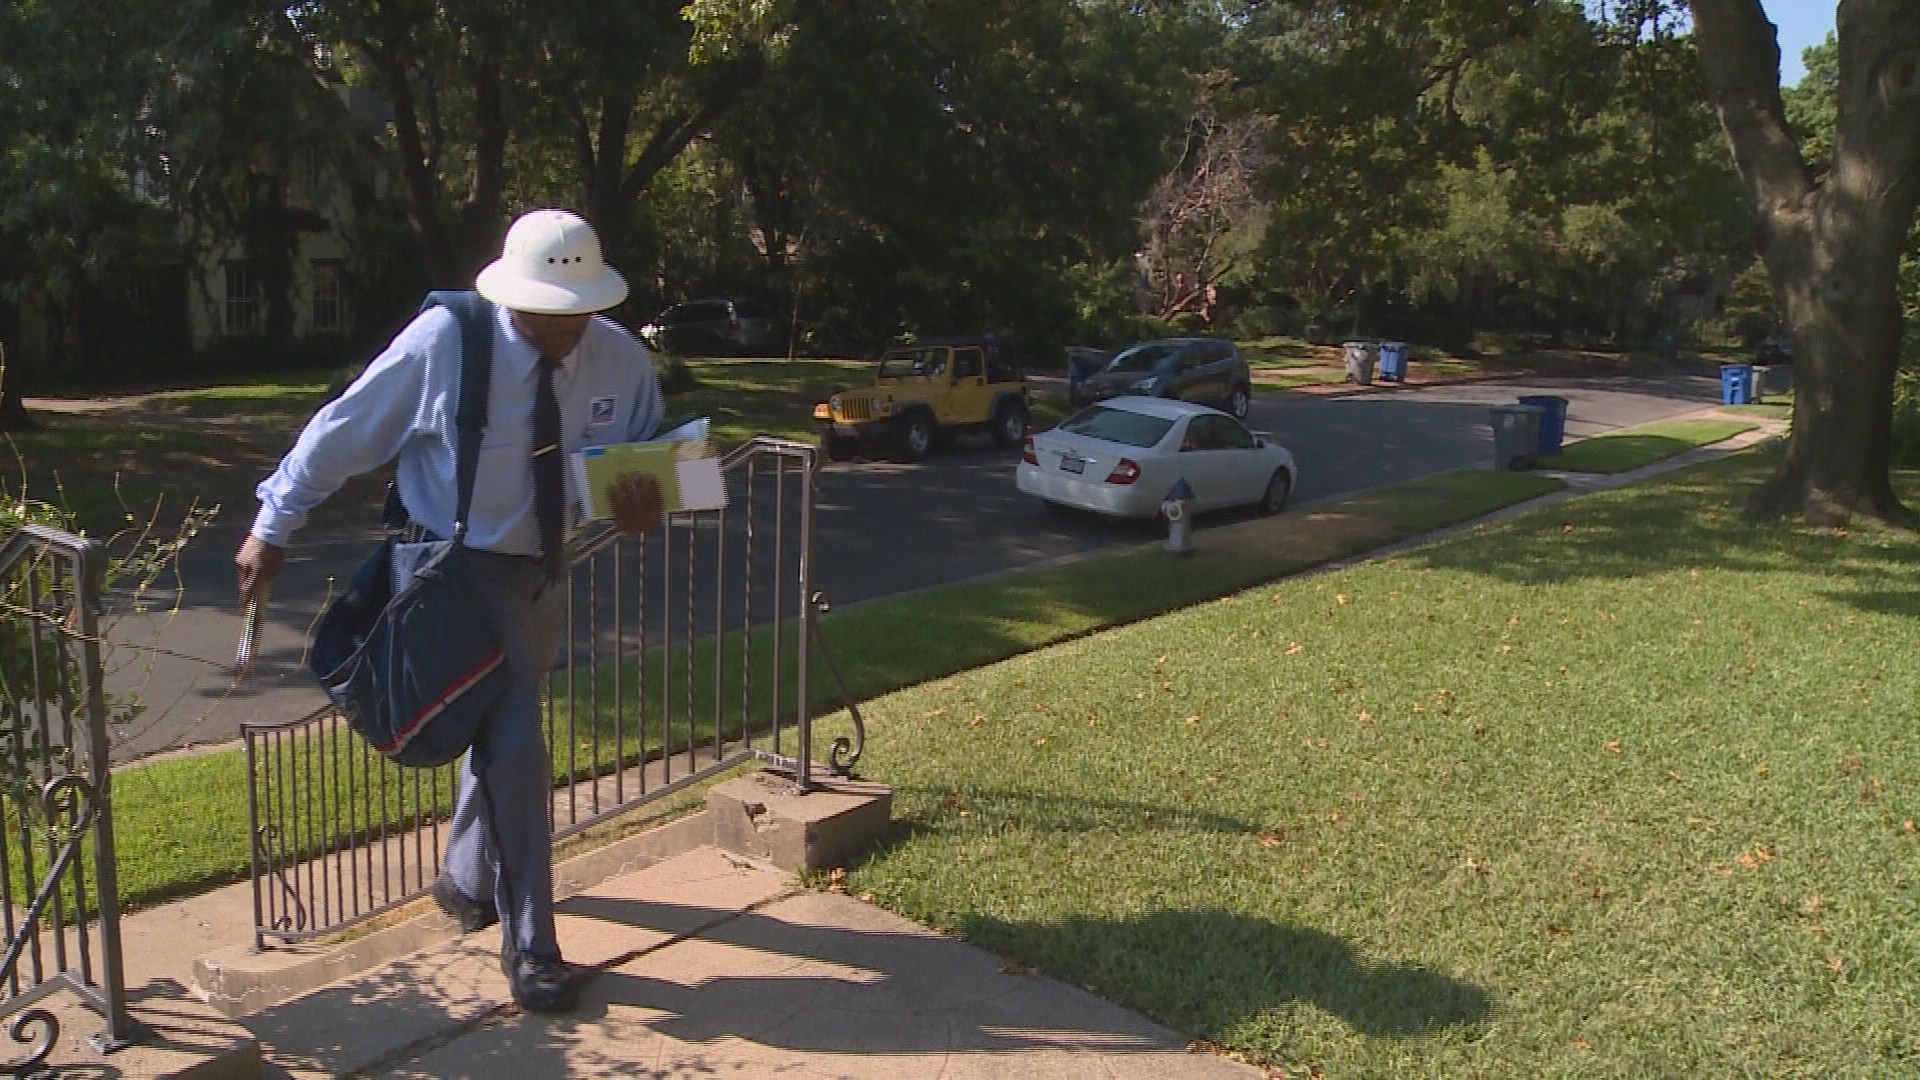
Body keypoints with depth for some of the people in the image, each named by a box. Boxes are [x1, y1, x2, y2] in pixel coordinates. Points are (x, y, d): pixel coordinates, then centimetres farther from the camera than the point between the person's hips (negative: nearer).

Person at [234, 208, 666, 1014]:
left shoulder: (624, 362, -12)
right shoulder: (443, 343, -23)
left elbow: (649, 460, 3)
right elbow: (340, 431, -12)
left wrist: (643, 507, -21)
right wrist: (273, 527, -4)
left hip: (544, 570, 5)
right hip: (458, 569, -5)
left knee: (499, 729, 22)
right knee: (513, 747, -12)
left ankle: (469, 879, 47)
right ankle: (529, 945, 5)